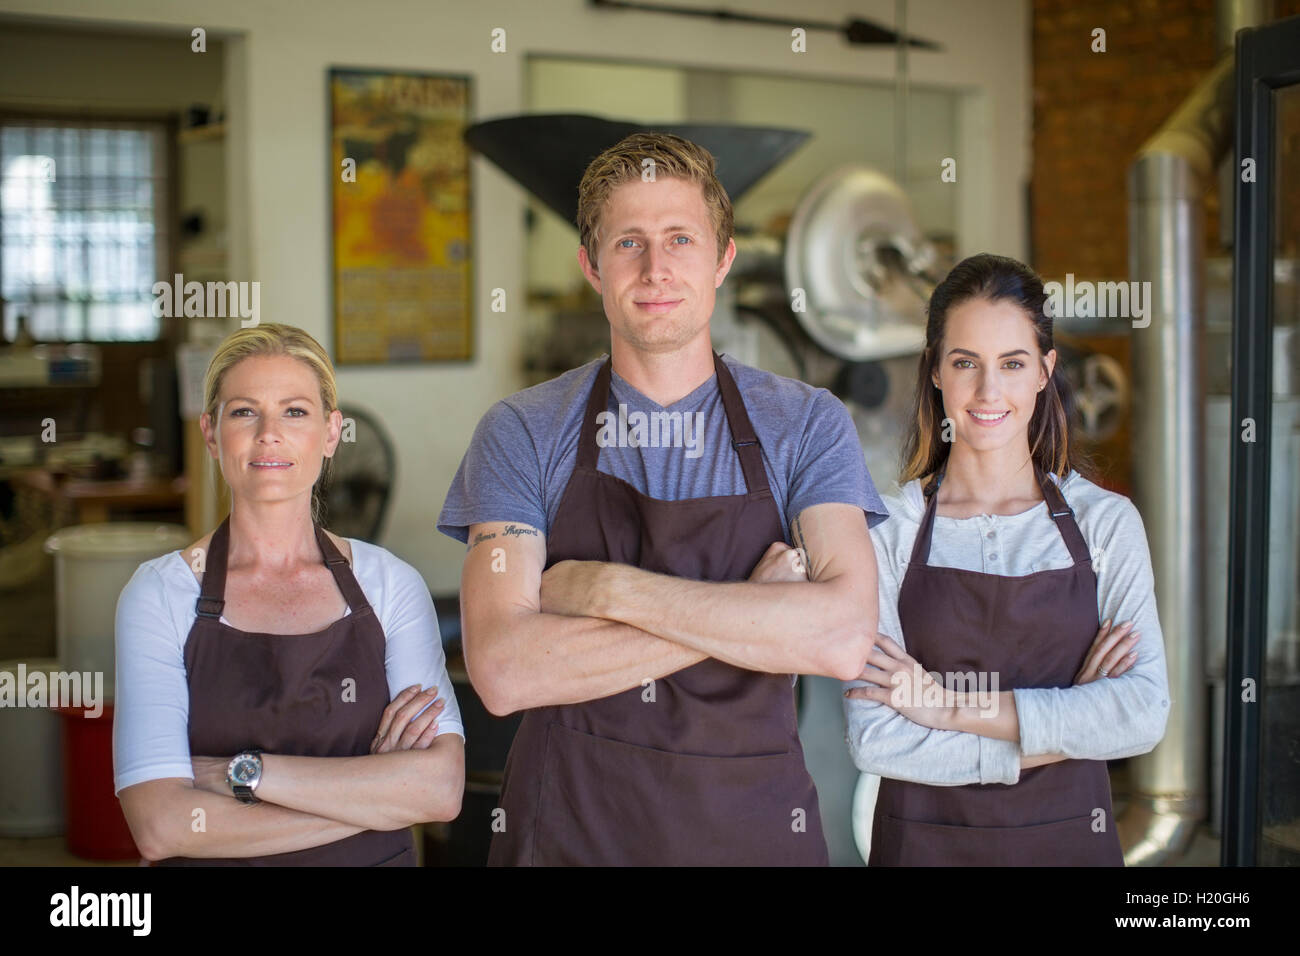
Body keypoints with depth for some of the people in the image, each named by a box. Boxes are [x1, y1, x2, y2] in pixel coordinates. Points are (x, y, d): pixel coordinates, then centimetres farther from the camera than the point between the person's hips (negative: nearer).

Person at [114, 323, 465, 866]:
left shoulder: (390, 584, 3)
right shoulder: (160, 594, -1)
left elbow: (442, 788, -8)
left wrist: (244, 772, -12)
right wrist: (373, 793, -11)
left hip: (378, 859, 2)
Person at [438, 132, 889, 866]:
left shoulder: (809, 425, -1)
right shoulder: (522, 433, -2)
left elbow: (844, 637, -16)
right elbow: (503, 672, -13)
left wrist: (607, 586, -16)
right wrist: (745, 608, -16)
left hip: (754, 824, 1)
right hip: (570, 828, 0)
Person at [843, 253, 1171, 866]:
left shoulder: (1106, 522, -2)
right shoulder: (888, 530, -7)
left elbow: (1146, 713, -13)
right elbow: (875, 740, -14)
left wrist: (952, 706, -17)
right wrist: (1062, 728, -16)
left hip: (1070, 837, 1)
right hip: (924, 841, -1)